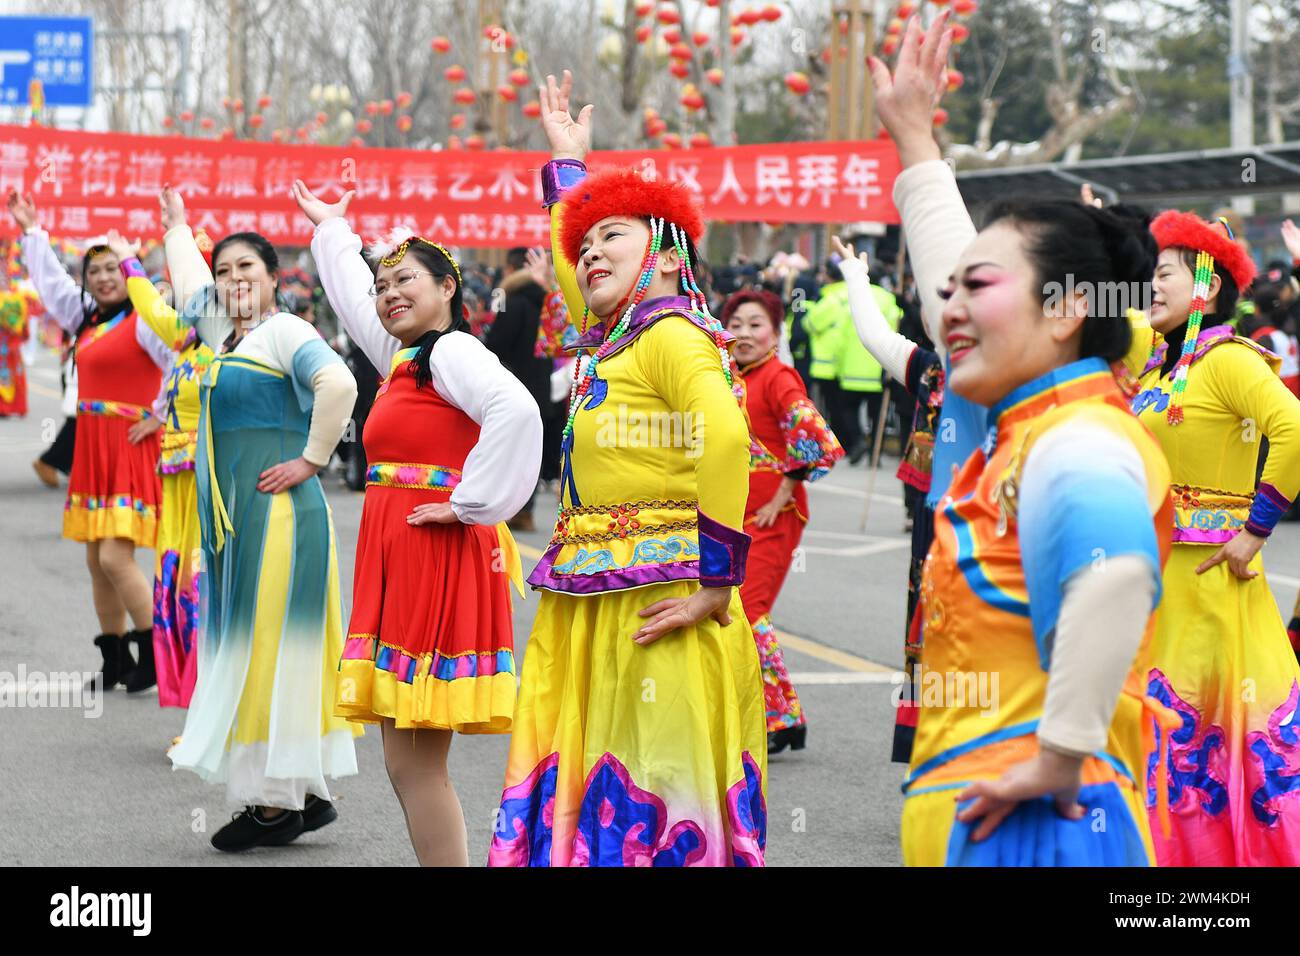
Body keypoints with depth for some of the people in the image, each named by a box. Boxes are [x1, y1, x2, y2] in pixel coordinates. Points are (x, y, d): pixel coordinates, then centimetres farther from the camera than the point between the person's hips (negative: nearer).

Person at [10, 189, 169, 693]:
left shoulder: (144, 320, -10)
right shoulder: (87, 320, 14)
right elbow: (49, 280, 29)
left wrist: (161, 416, -14)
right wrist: (31, 230, 35)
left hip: (131, 448, -8)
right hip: (91, 449, 8)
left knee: (116, 557, -15)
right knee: (97, 562, 9)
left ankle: (154, 654, -6)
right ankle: (115, 661, 17)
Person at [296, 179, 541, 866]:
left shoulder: (452, 352, -9)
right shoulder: (401, 355, 17)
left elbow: (516, 411, -28)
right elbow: (350, 295, 37)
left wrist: (469, 504, -21)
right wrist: (330, 229, 49)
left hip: (441, 557, -9)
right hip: (395, 559, 9)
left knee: (418, 766, -9)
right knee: (405, 766, 8)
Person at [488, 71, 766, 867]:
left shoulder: (672, 333, -8)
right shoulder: (609, 338, 16)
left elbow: (726, 440, -23)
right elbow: (567, 257, 36)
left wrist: (716, 584, -23)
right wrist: (567, 162, 46)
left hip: (658, 605, -9)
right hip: (591, 604, 9)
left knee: (656, 805, -7)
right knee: (577, 797, 9)